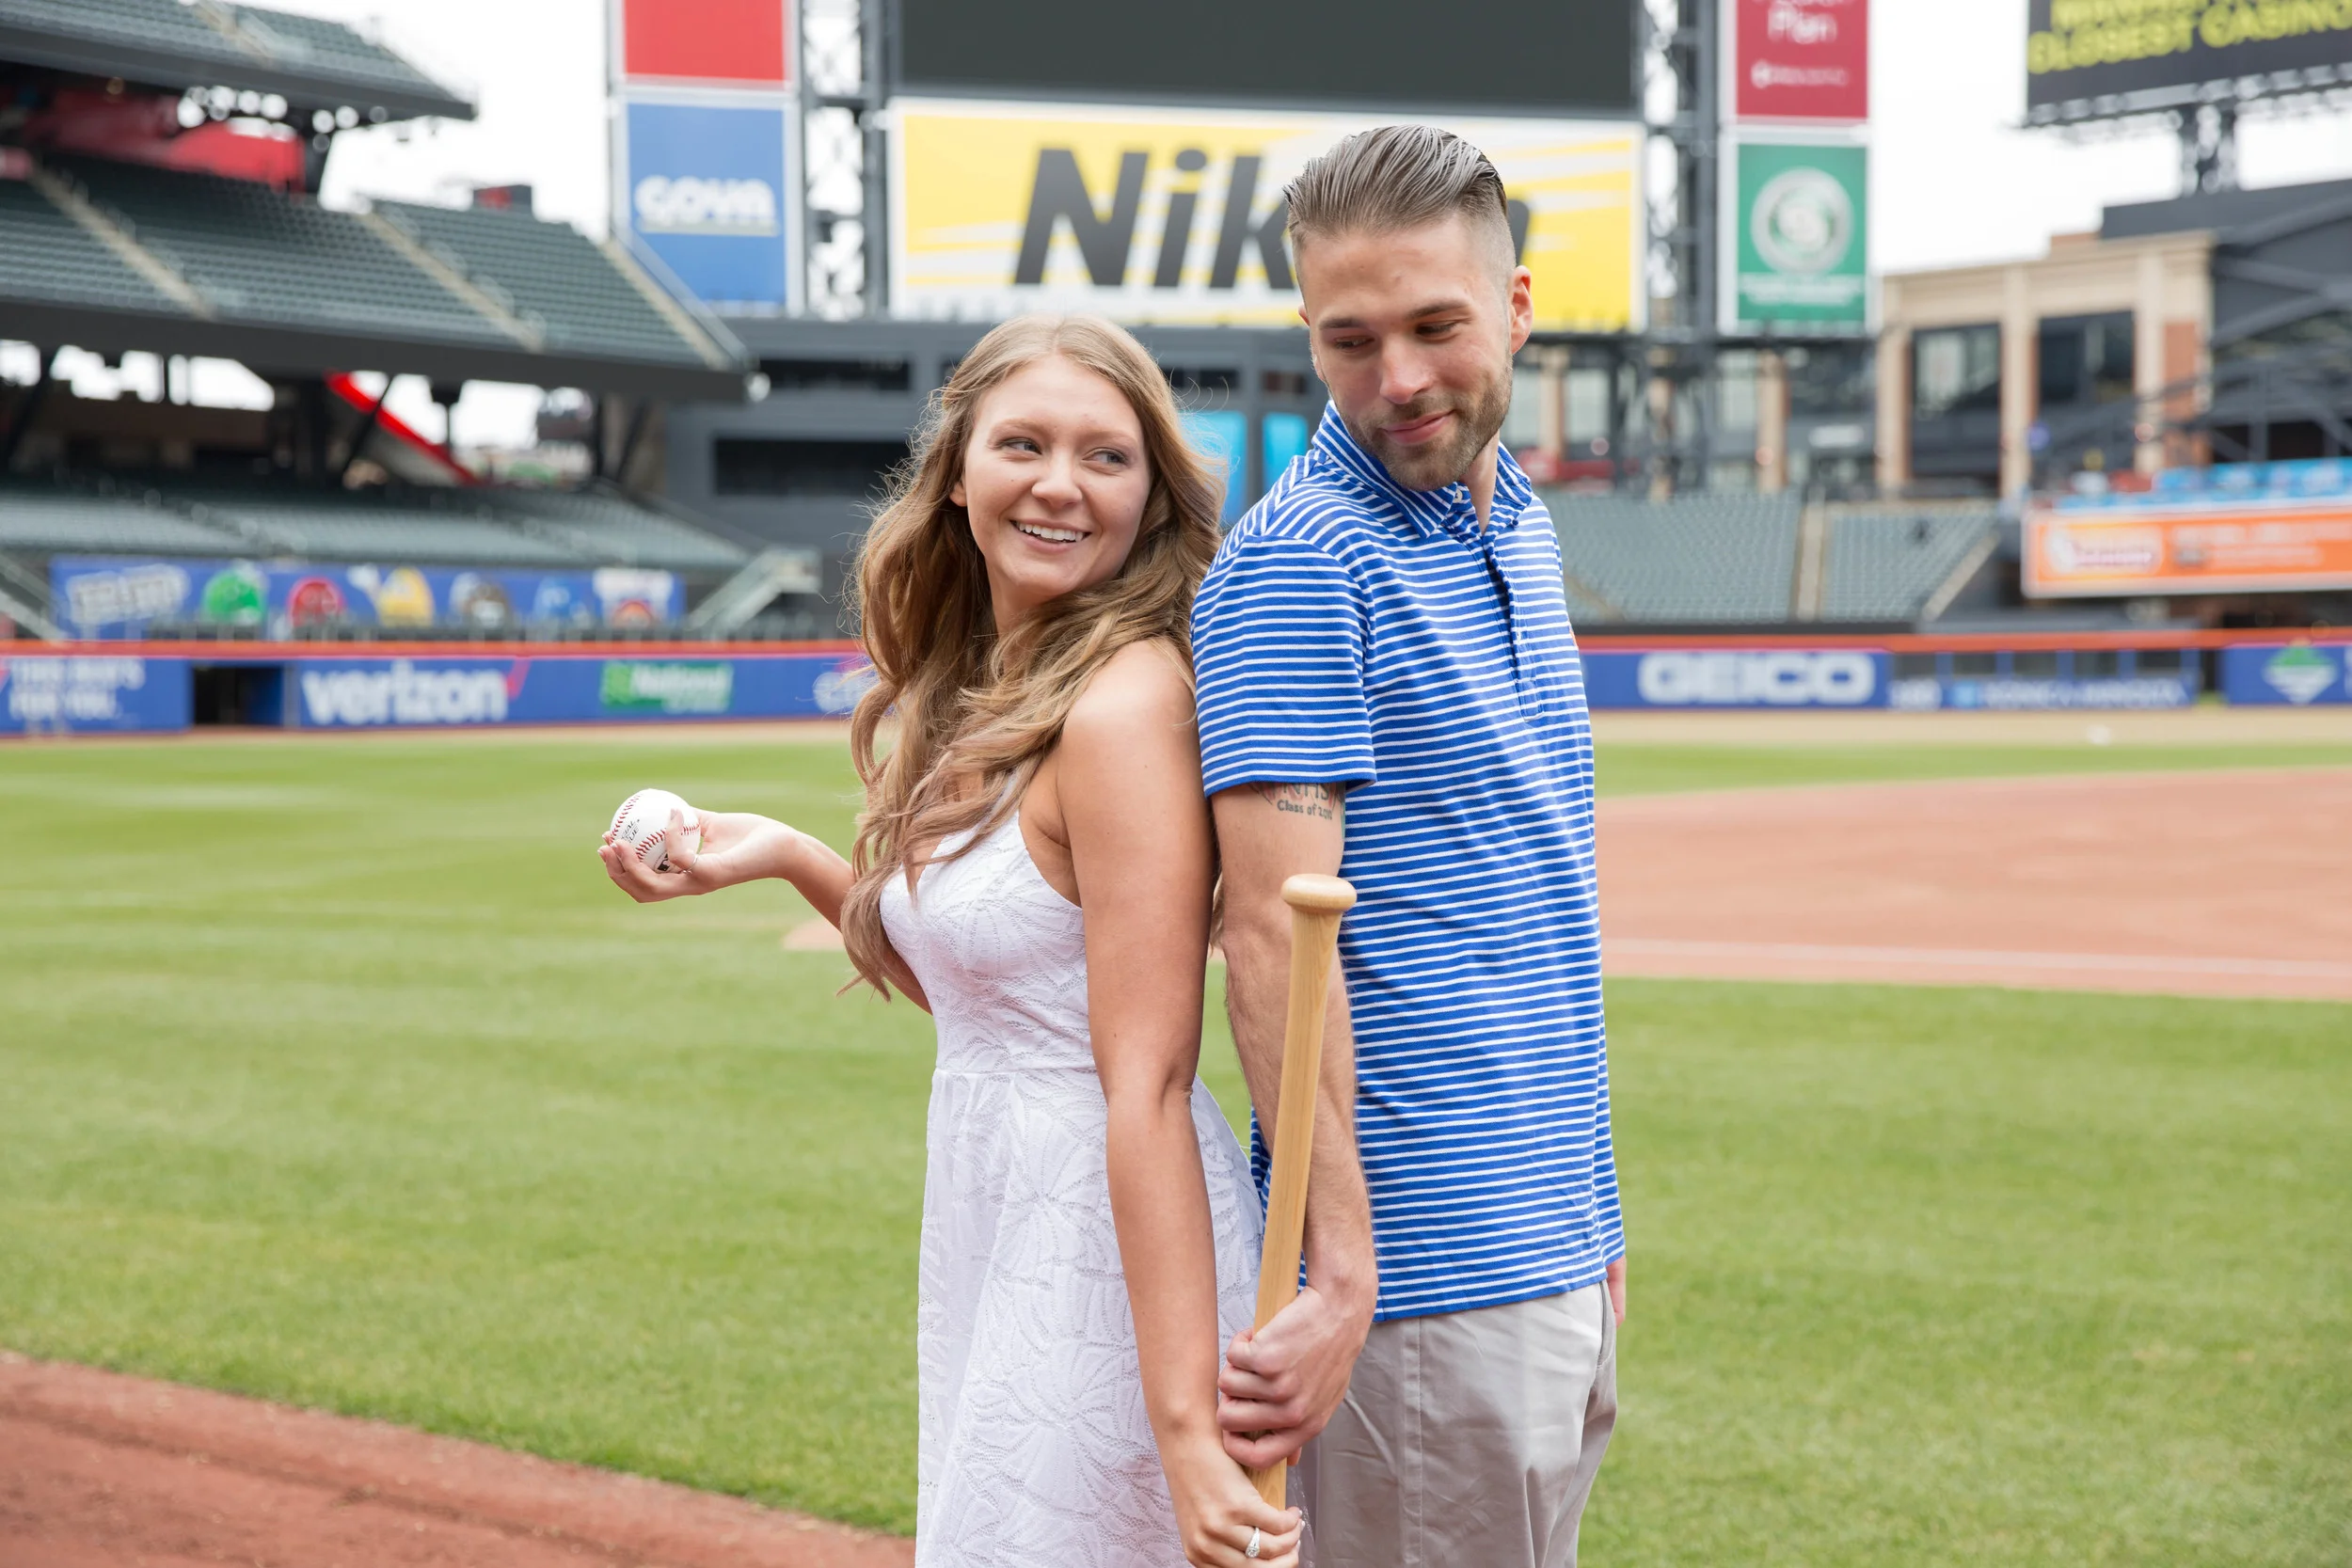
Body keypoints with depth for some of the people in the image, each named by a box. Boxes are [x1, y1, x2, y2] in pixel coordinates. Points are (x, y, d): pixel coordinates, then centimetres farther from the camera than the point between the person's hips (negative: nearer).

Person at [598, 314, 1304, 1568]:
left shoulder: (1127, 702, -18)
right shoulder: (985, 696, 9)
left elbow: (1148, 1084, -23)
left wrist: (1186, 1429, -26)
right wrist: (791, 860, 10)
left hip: (1118, 1267, -9)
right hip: (993, 1243, 9)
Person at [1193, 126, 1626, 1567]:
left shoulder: (1524, 529, 12)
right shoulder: (1297, 561, -14)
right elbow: (1274, 939, -21)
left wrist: (1588, 1208, 19)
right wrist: (1343, 1276, -25)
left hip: (1556, 1247, 8)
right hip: (1427, 1266, -8)